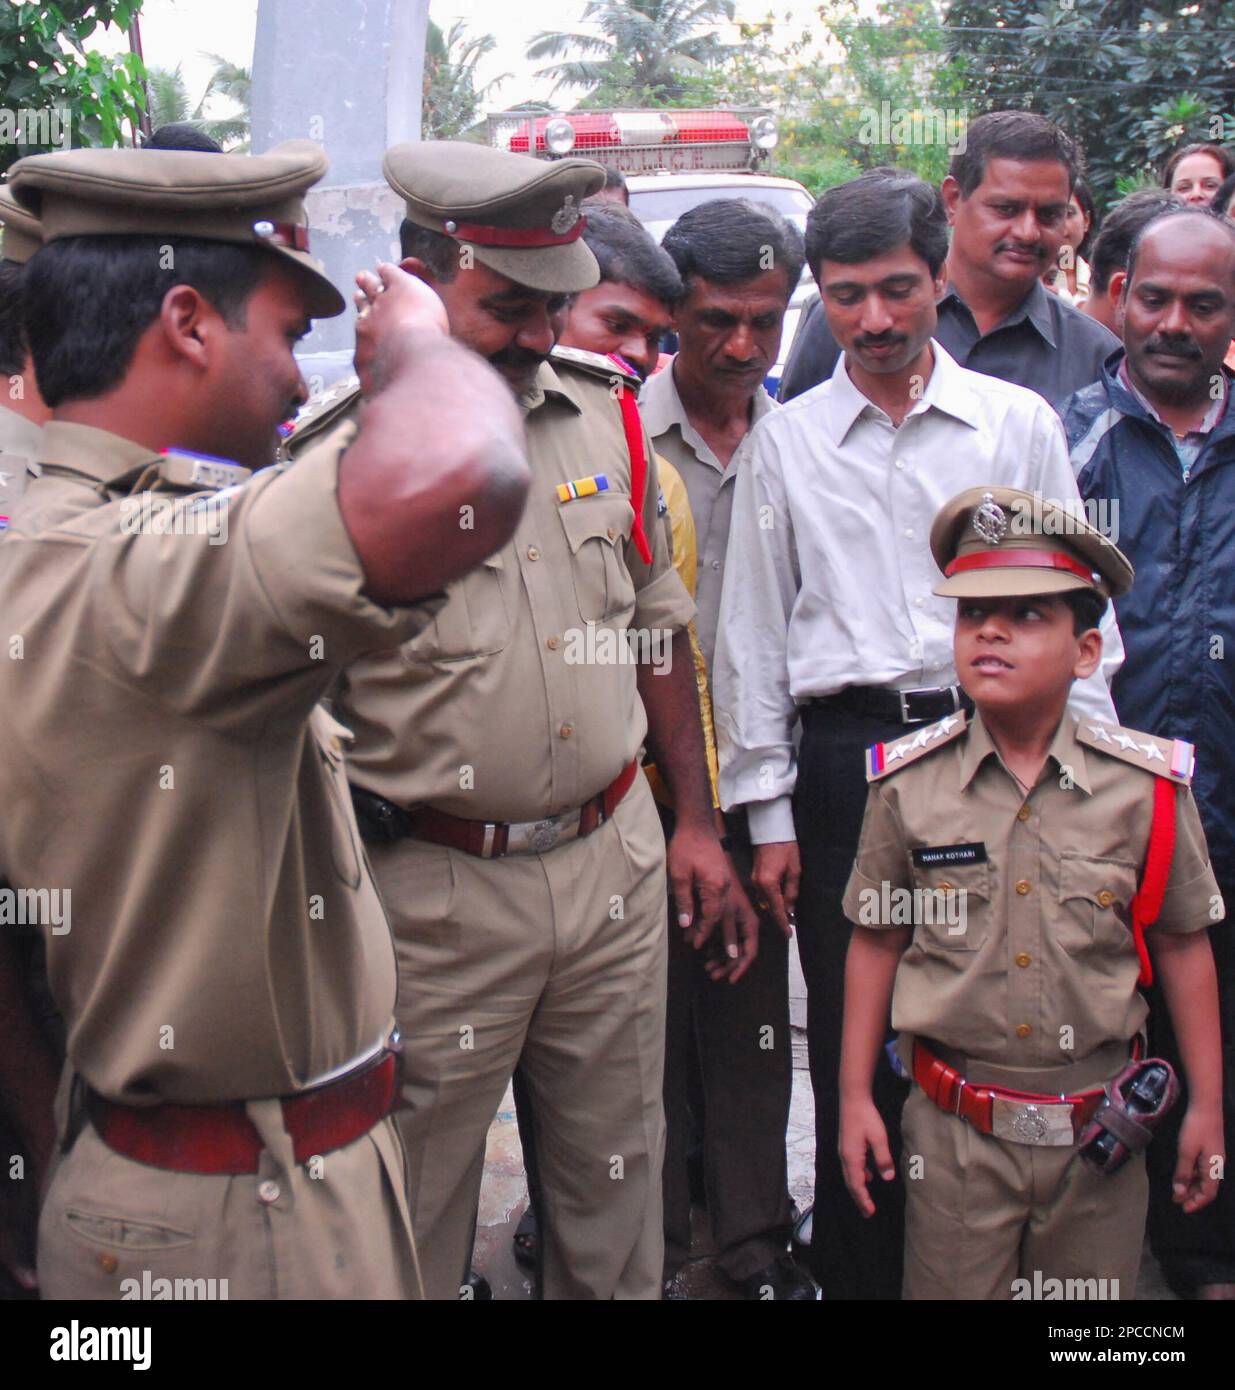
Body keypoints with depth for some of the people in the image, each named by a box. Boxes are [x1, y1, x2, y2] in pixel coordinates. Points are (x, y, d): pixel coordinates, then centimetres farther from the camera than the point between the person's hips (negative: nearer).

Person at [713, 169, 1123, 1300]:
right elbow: (753, 630, 8)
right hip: (842, 757, 0)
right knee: (853, 1039, 6)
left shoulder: (1019, 423, 7)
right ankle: (857, 1267, 22)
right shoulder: (785, 442, 7)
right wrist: (767, 811, 3)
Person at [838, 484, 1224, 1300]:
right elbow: (876, 942, 2)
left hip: (1098, 1134, 1)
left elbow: (1181, 944, 3)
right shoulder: (910, 785, -5)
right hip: (955, 1134, 0)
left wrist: (1208, 1104, 6)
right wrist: (855, 1097, 3)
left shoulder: (1147, 787, -6)